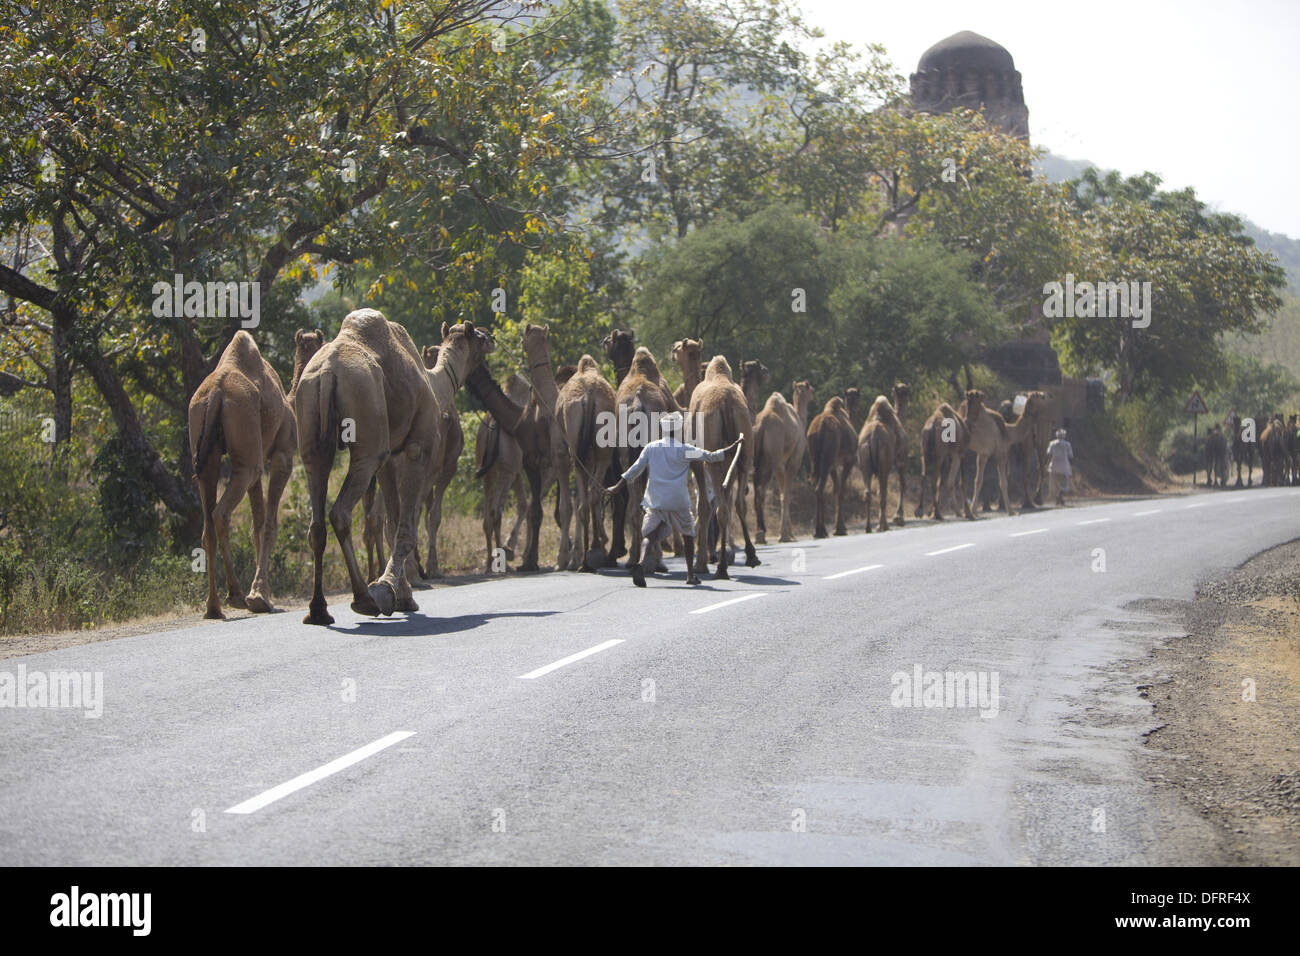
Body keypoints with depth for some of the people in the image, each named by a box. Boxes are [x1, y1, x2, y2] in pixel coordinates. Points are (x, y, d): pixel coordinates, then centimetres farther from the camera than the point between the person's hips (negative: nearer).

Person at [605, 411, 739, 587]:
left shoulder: (651, 448, 7)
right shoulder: (685, 450, 2)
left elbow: (635, 470, 2)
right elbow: (711, 456, 7)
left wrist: (618, 487, 6)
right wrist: (732, 447, 20)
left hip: (655, 501, 1)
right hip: (678, 501, -1)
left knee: (650, 535, -1)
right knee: (687, 534, 18)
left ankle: (641, 562, -31)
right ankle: (691, 574, 22)